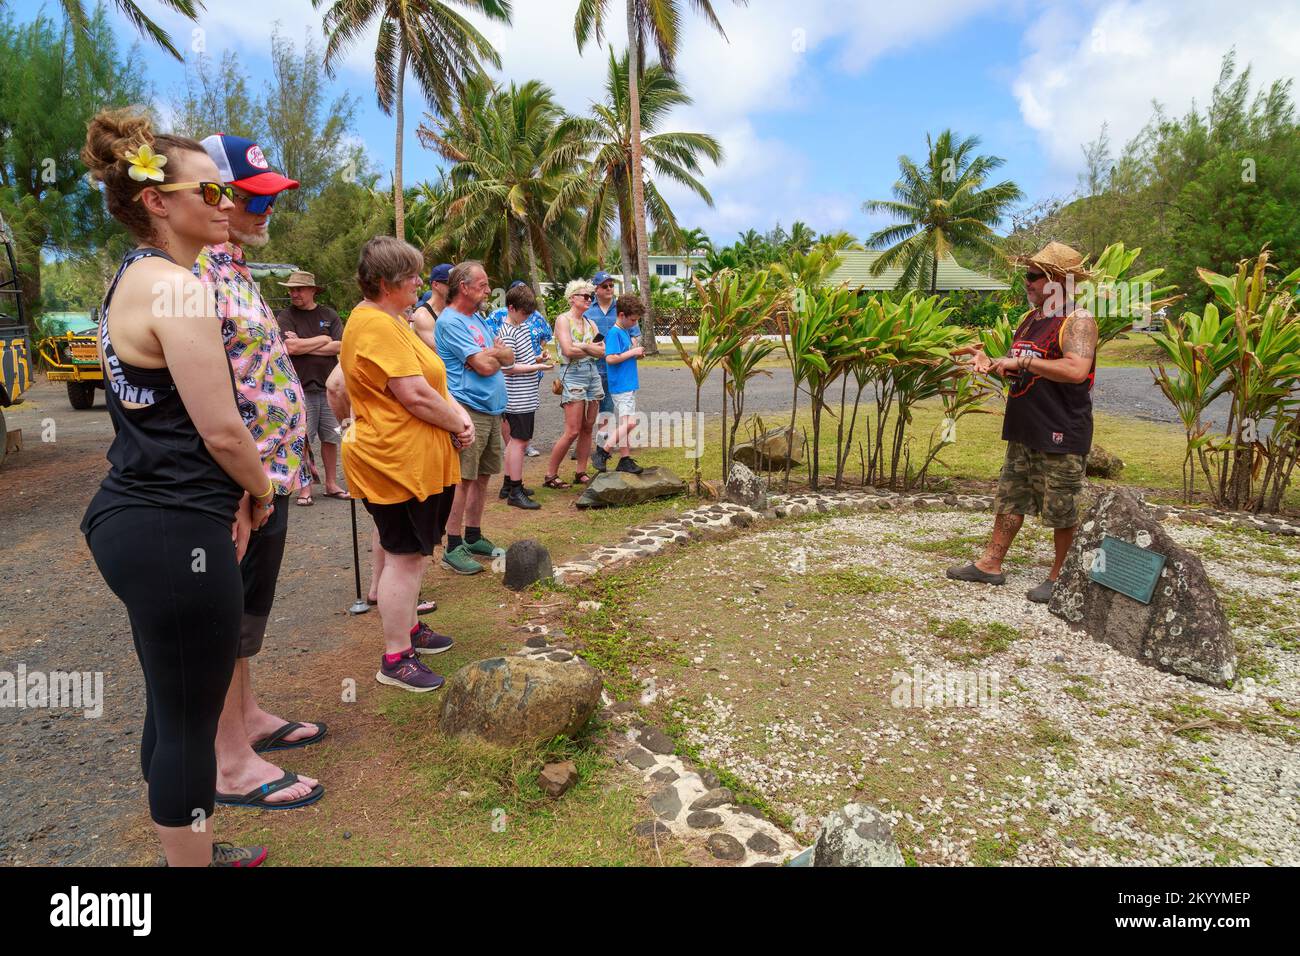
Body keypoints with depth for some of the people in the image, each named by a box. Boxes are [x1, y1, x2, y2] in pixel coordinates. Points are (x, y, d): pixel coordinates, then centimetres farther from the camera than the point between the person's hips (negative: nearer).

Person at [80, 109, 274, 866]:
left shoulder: (135, 278, 15)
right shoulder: (177, 287, -16)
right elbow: (222, 431, -19)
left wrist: (231, 493, 12)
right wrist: (261, 494, 1)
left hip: (136, 517, 11)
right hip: (175, 532, -11)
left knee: (173, 709, 23)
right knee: (190, 723, 5)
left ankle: (187, 847, 42)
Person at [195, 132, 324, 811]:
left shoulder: (231, 269, 14)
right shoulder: (196, 273, -17)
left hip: (268, 476, 10)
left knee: (248, 609, 20)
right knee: (229, 618, 3)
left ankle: (246, 717, 38)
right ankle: (231, 763, 17)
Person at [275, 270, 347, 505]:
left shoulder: (329, 315, 9)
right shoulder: (285, 316, 2)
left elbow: (340, 346, -4)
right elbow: (291, 348, -14)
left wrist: (304, 346, -8)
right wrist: (323, 340, -6)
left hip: (329, 385, 2)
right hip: (301, 387, -2)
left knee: (330, 437, 8)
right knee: (303, 439, 1)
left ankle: (331, 484, 21)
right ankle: (305, 487, 12)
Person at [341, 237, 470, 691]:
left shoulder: (390, 320, 16)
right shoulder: (376, 325, -19)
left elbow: (432, 381, 16)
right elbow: (415, 394, -24)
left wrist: (457, 413, 0)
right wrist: (457, 424, -10)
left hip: (416, 460, 11)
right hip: (399, 461, -11)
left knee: (412, 551, 20)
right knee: (404, 555, -4)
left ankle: (408, 628, 35)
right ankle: (396, 660, 7)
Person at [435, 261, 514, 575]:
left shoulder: (476, 318, 18)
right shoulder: (451, 321, -11)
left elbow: (509, 358, 14)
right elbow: (484, 366, -18)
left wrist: (491, 352, -8)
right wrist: (498, 353, 4)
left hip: (491, 410, 9)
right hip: (468, 410, -9)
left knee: (482, 475, 14)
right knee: (462, 478, -7)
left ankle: (473, 537, 26)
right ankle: (453, 549, 0)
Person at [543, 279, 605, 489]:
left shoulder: (590, 323, 15)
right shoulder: (563, 320, -3)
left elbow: (603, 351, 4)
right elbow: (568, 350, -17)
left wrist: (583, 346, -10)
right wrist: (592, 349, -2)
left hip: (592, 375, 7)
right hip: (573, 375, -7)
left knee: (587, 429, 7)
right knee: (573, 432, -10)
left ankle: (581, 473, 17)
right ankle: (550, 475, 1)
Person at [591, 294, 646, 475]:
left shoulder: (626, 331, 15)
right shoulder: (614, 333, -12)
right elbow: (611, 358, -21)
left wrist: (636, 354, 5)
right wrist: (633, 352, -15)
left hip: (629, 384, 9)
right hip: (621, 385, -9)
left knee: (625, 424, 10)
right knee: (629, 423, -15)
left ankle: (625, 459, 14)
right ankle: (602, 451, -6)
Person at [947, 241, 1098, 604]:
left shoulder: (1078, 321, -14)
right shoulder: (1031, 319, 14)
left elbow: (1076, 370, -30)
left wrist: (1022, 360, -26)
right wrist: (990, 363, 5)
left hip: (1061, 437, -9)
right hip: (1024, 433, 9)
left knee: (1061, 511, 4)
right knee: (1010, 499, 14)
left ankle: (1060, 577, 18)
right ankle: (991, 564, 23)